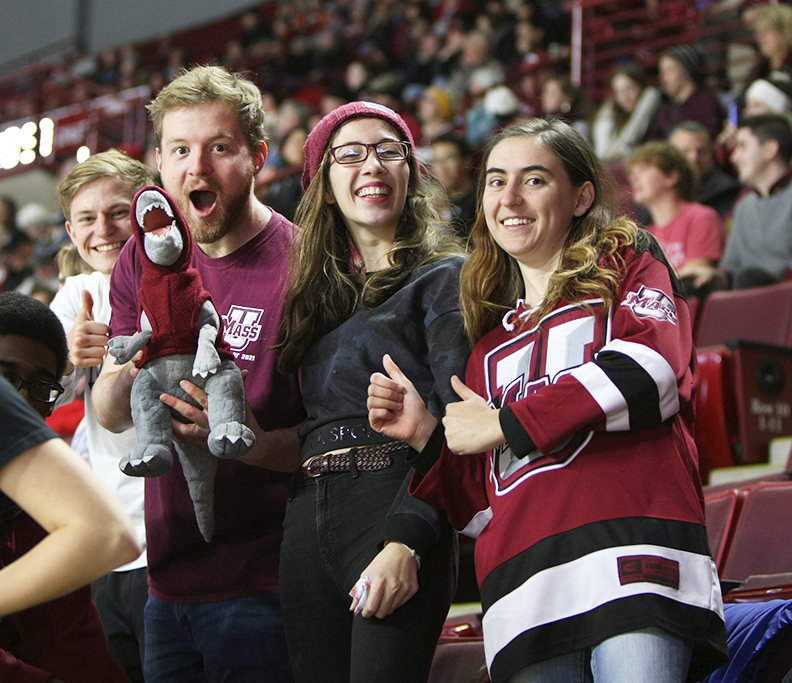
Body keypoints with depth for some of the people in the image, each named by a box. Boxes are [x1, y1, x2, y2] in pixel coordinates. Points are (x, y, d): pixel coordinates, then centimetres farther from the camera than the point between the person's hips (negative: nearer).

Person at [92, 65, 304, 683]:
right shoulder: (147, 259, 7)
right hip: (168, 578, 5)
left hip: (260, 583, -5)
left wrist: (257, 445, -29)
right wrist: (124, 378, -13)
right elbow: (111, 418, 9)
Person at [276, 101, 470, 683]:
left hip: (394, 502, -6)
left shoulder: (442, 277, 3)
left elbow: (458, 424, -9)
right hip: (307, 521, 6)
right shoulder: (315, 291, 22)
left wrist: (407, 540, -21)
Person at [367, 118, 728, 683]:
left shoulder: (630, 266, 17)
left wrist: (502, 424, 1)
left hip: (634, 551, -4)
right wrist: (425, 434, 8)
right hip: (525, 583, 4)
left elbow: (649, 371, -6)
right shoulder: (490, 339, 29)